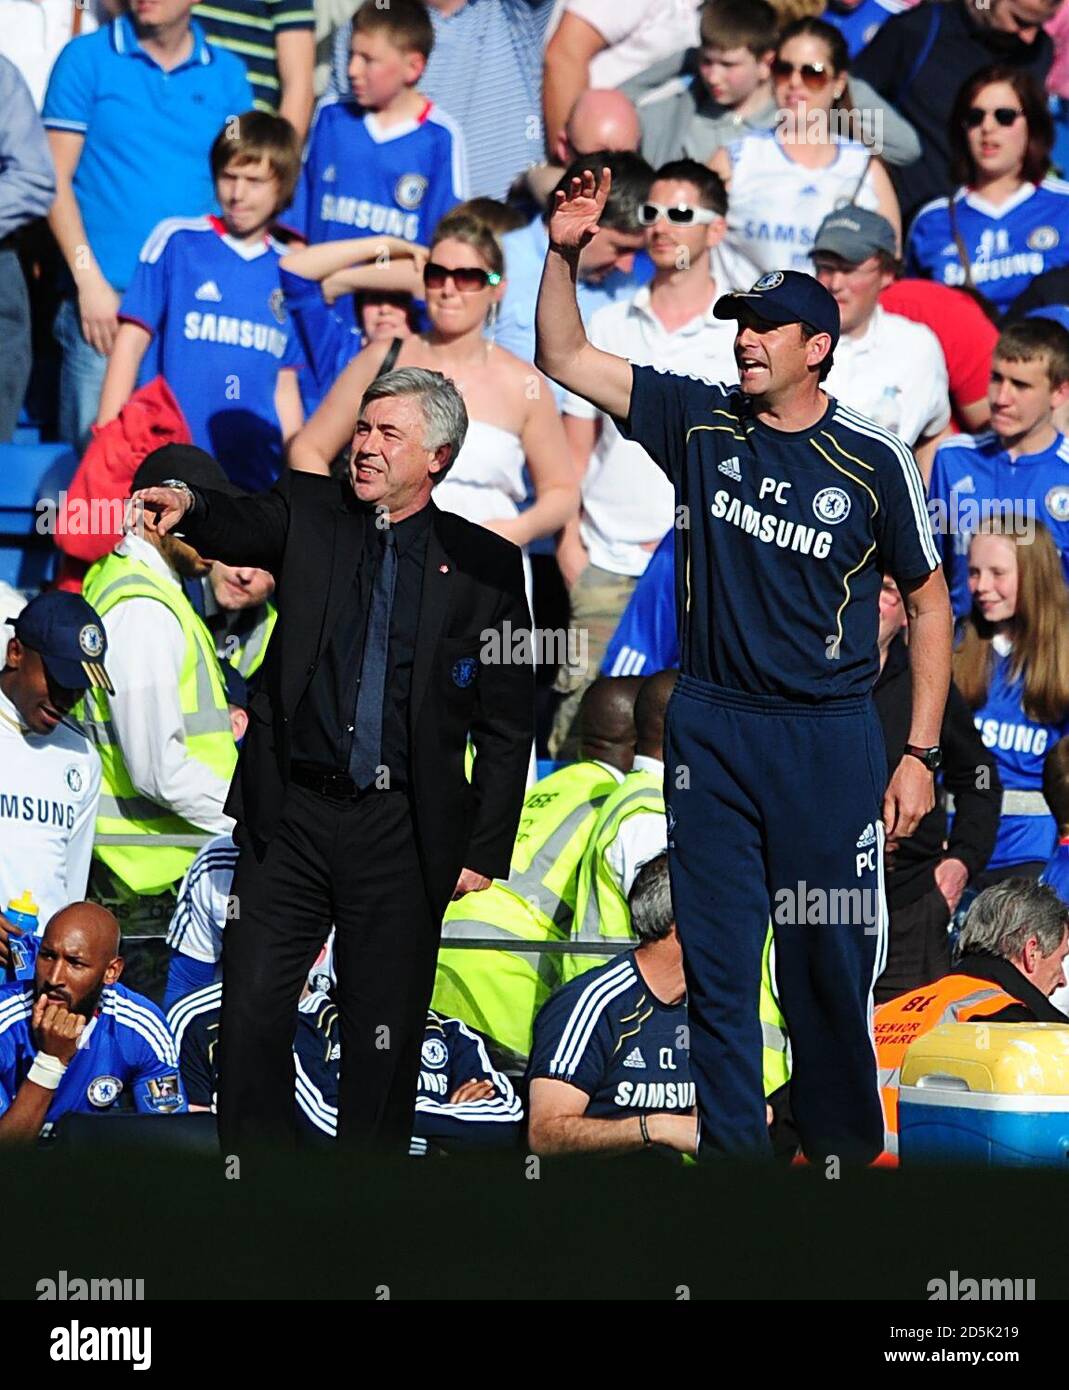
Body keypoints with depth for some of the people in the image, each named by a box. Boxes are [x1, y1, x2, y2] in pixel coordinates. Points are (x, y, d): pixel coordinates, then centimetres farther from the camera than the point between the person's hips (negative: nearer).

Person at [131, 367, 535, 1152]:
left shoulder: (484, 563, 2)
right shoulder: (311, 513, 5)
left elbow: (508, 724, 3)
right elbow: (244, 527, -18)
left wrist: (486, 851, -2)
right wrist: (189, 506, -42)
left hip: (401, 833, -1)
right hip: (292, 815, 1)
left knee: (386, 1036, 6)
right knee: (251, 1013, 0)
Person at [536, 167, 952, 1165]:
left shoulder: (874, 461, -4)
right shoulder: (701, 423, 3)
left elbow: (928, 600, 4)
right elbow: (564, 359, 5)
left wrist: (921, 753, -1)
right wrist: (563, 252, -11)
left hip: (828, 738, -2)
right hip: (711, 734, 3)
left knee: (831, 969, 2)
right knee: (715, 968, 5)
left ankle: (845, 1148, 17)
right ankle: (732, 1151, 13)